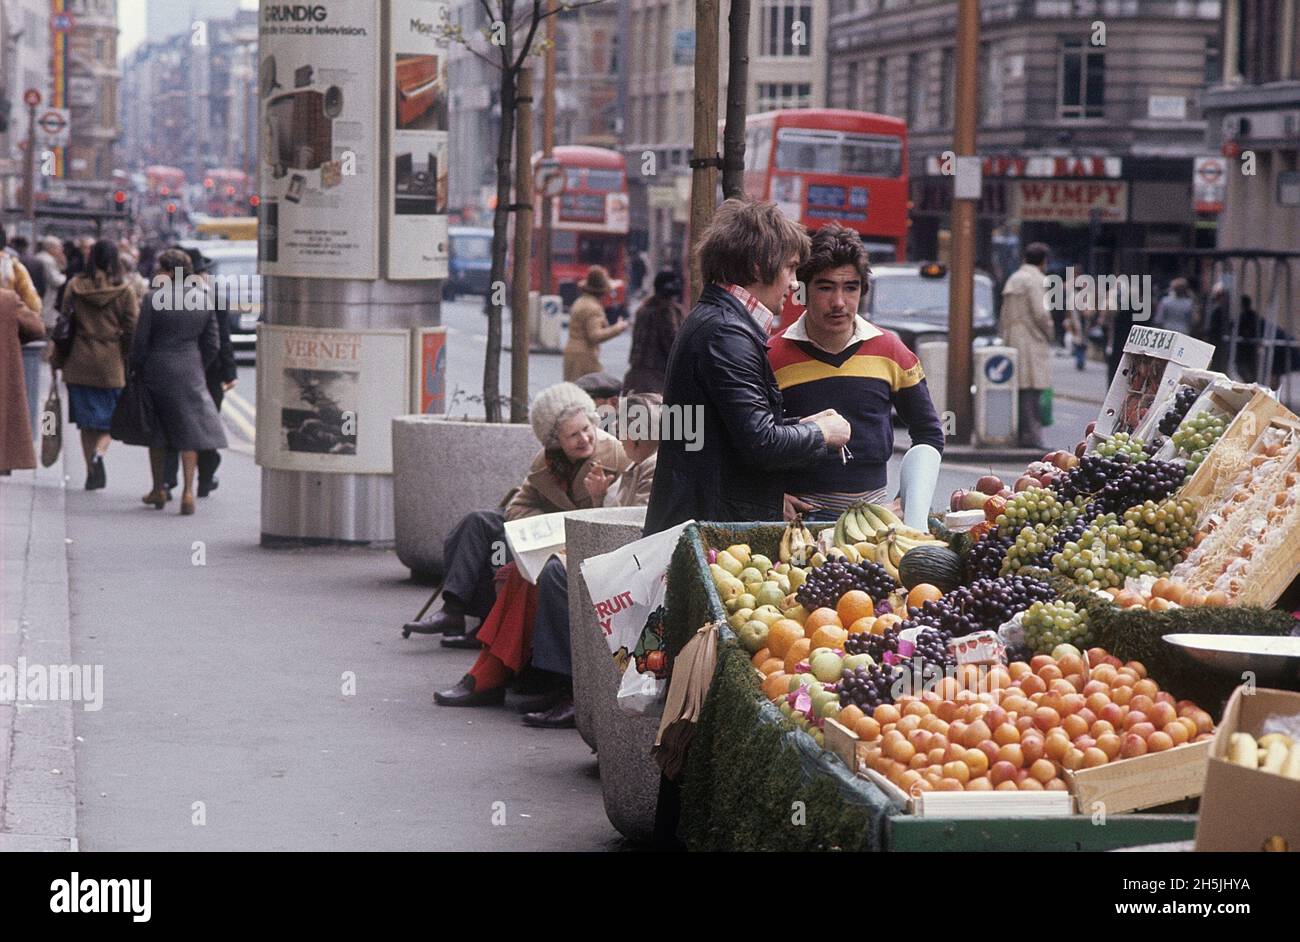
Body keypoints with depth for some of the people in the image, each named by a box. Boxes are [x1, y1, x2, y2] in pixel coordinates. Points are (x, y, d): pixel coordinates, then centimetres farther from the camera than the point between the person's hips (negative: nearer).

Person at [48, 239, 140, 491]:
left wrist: (57, 361, 10)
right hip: (113, 364, -2)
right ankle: (99, 452, -20)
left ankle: (92, 472, 10)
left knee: (87, 421, 11)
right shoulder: (125, 291, -4)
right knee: (112, 418, 7)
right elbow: (132, 330, -5)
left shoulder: (74, 287, 1)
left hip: (80, 363, 2)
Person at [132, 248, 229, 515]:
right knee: (189, 431, 5)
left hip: (157, 372, -2)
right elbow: (212, 344, 6)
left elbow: (140, 342, -8)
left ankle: (159, 489, 20)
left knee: (156, 432, 14)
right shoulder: (204, 301, 2)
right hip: (190, 374, 2)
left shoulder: (153, 300, -11)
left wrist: (137, 370, 5)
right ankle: (188, 491, -7)